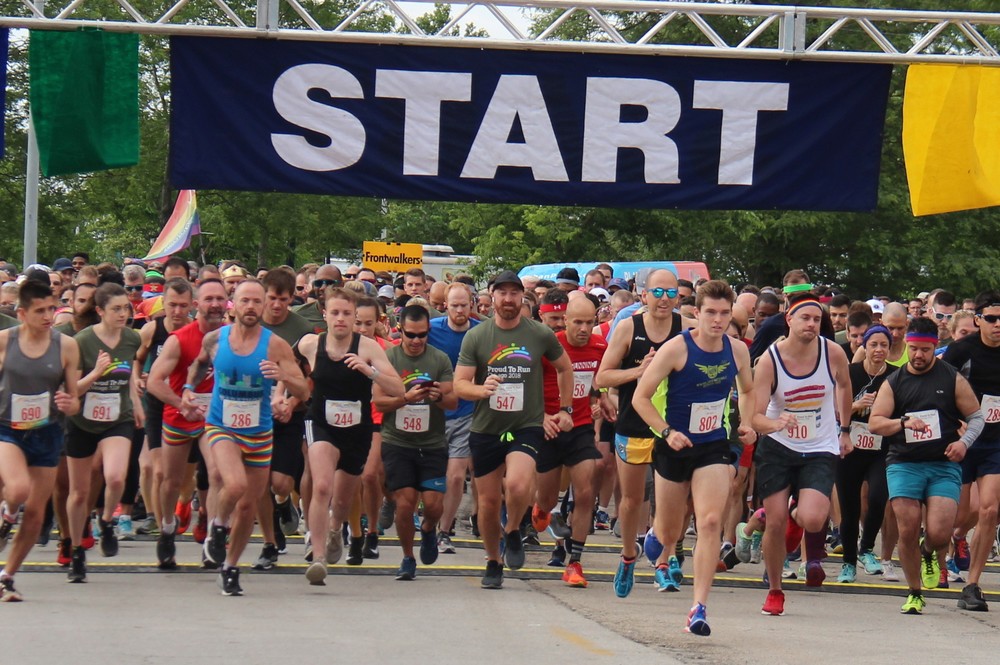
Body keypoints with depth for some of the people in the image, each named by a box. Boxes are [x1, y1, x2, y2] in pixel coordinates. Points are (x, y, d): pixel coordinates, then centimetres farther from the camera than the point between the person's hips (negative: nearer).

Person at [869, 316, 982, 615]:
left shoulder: (953, 379, 6)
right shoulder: (893, 383, 9)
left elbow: (976, 417, 9)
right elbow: (874, 423, 3)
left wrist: (964, 442, -10)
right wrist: (904, 423, -16)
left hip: (944, 466, -1)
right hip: (904, 464, 1)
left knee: (939, 533, -14)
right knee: (907, 531, -6)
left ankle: (928, 554, 25)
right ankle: (914, 594, 13)